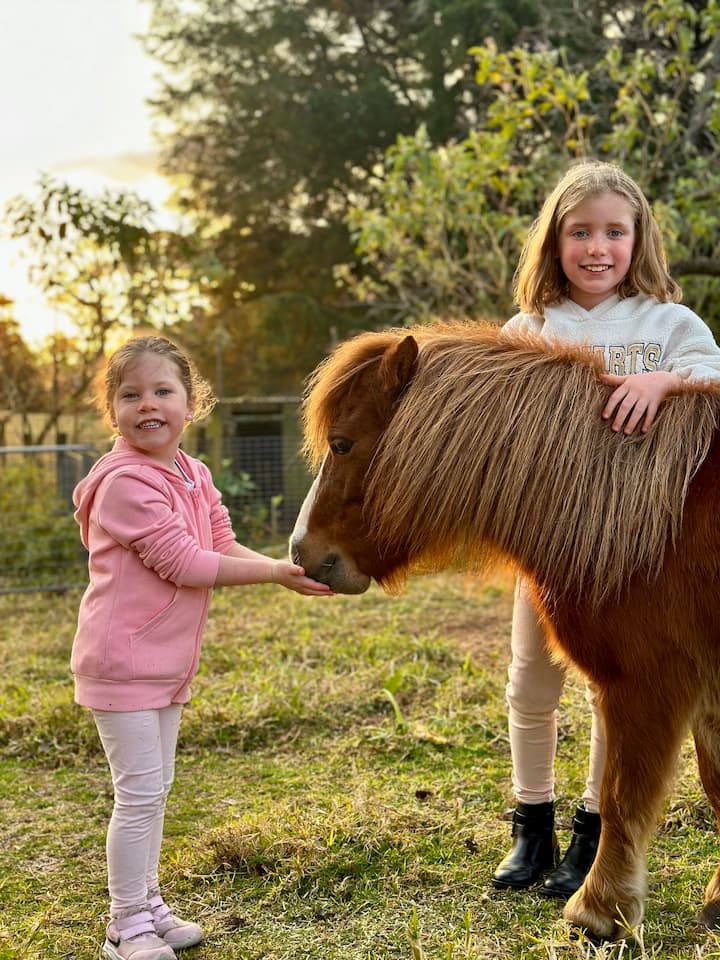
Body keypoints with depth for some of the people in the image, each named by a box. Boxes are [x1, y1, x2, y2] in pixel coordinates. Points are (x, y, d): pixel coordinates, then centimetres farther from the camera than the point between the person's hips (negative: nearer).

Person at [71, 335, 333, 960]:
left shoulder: (194, 475, 8)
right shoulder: (126, 482, -20)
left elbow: (224, 550, 7)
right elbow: (184, 563, -22)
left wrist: (288, 568, -10)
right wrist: (275, 573, -19)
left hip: (168, 662, 9)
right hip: (123, 661, -8)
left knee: (155, 789, 17)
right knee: (140, 792, -3)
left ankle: (148, 904, 30)